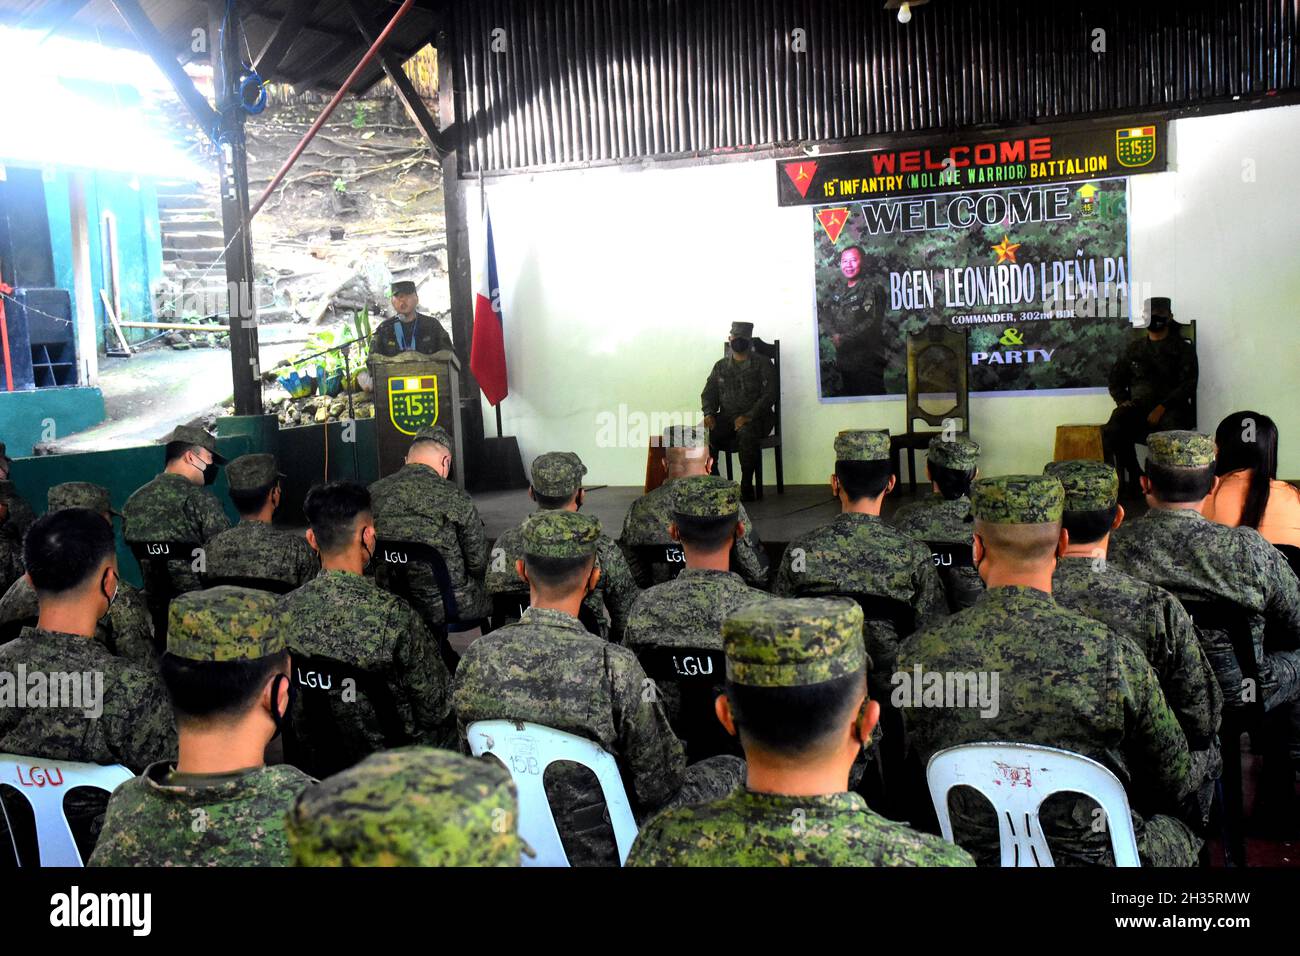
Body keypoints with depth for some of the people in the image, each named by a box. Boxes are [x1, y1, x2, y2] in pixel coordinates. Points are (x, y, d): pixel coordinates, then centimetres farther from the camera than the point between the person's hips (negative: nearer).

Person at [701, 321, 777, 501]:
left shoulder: (762, 363, 3)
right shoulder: (720, 365, 17)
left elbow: (770, 394, -7)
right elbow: (708, 393, 15)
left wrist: (748, 416, -20)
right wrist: (709, 414, -7)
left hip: (755, 418, -4)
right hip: (726, 417, 4)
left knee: (745, 433, -38)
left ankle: (747, 487, -27)